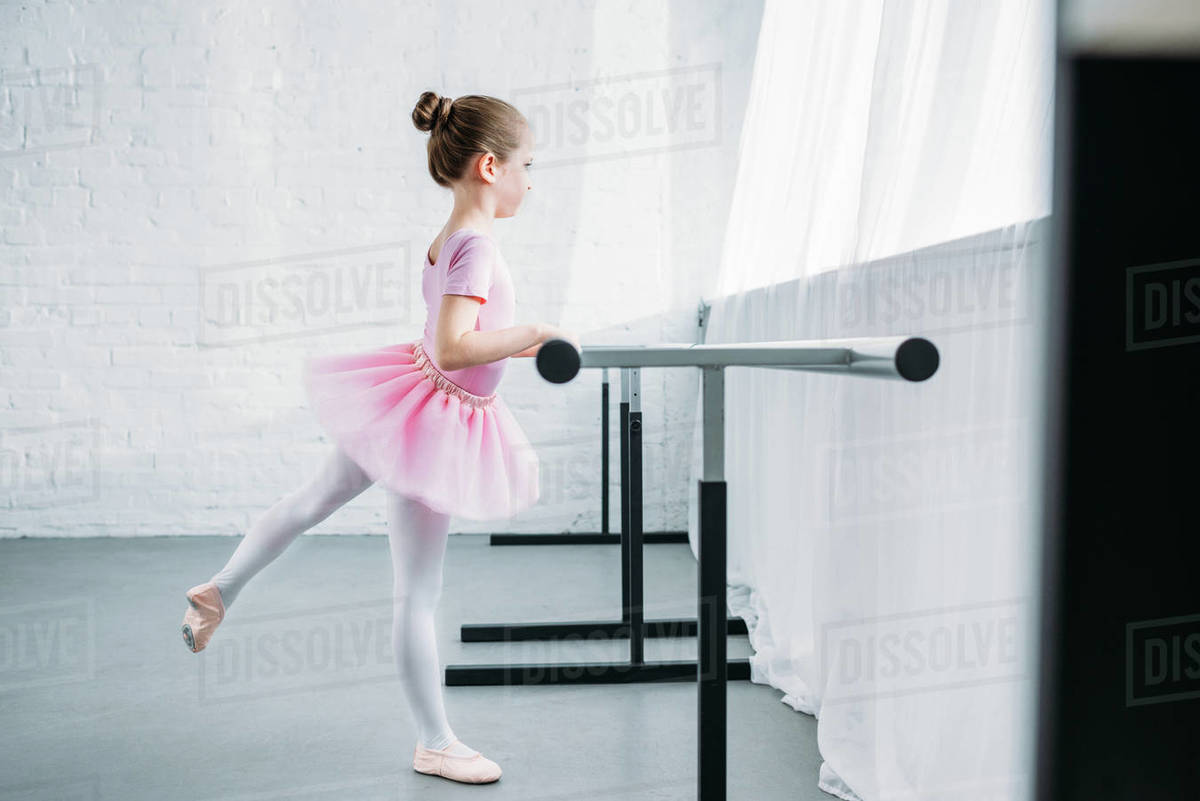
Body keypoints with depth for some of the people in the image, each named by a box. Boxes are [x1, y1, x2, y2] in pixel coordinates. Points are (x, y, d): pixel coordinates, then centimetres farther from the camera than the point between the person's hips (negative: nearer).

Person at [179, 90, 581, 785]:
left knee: (313, 501, 28)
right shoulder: (476, 243, -24)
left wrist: (516, 345, 18)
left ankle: (219, 593, 47)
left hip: (421, 405, 10)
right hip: (436, 422, -10)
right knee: (419, 593, 1)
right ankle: (436, 743, 16)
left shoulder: (448, 239, 6)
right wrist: (533, 332, -29)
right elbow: (453, 348, -34)